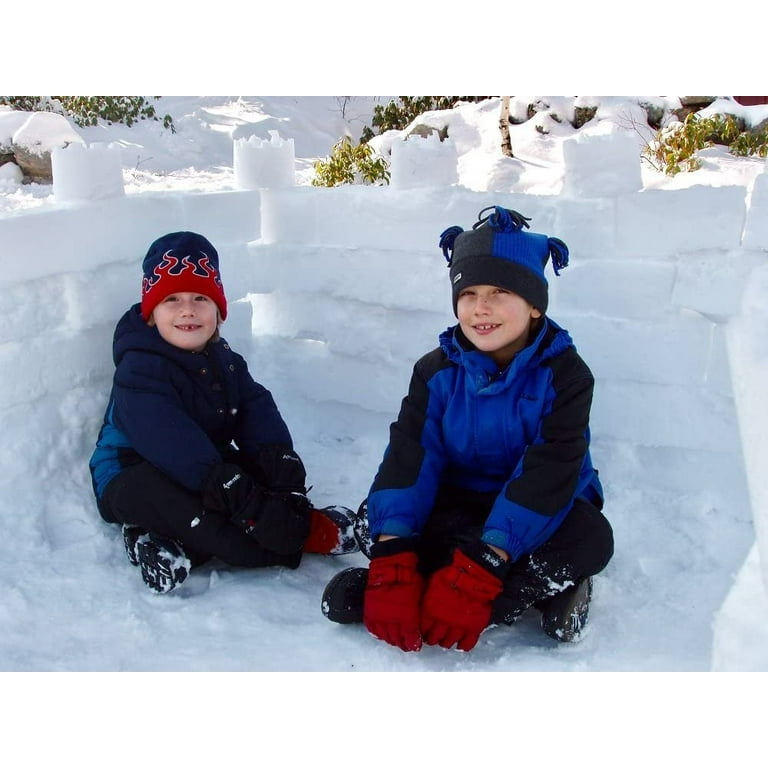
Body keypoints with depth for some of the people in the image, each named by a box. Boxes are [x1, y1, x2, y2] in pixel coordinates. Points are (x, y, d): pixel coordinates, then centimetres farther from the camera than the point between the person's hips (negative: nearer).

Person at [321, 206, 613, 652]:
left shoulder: (563, 374, -15)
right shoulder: (437, 372, -6)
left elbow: (547, 474, -27)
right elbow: (408, 459, -17)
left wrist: (480, 570, -39)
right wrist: (391, 563, -33)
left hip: (540, 514, -2)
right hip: (457, 509, 3)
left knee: (590, 538, -34)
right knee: (389, 527, -27)